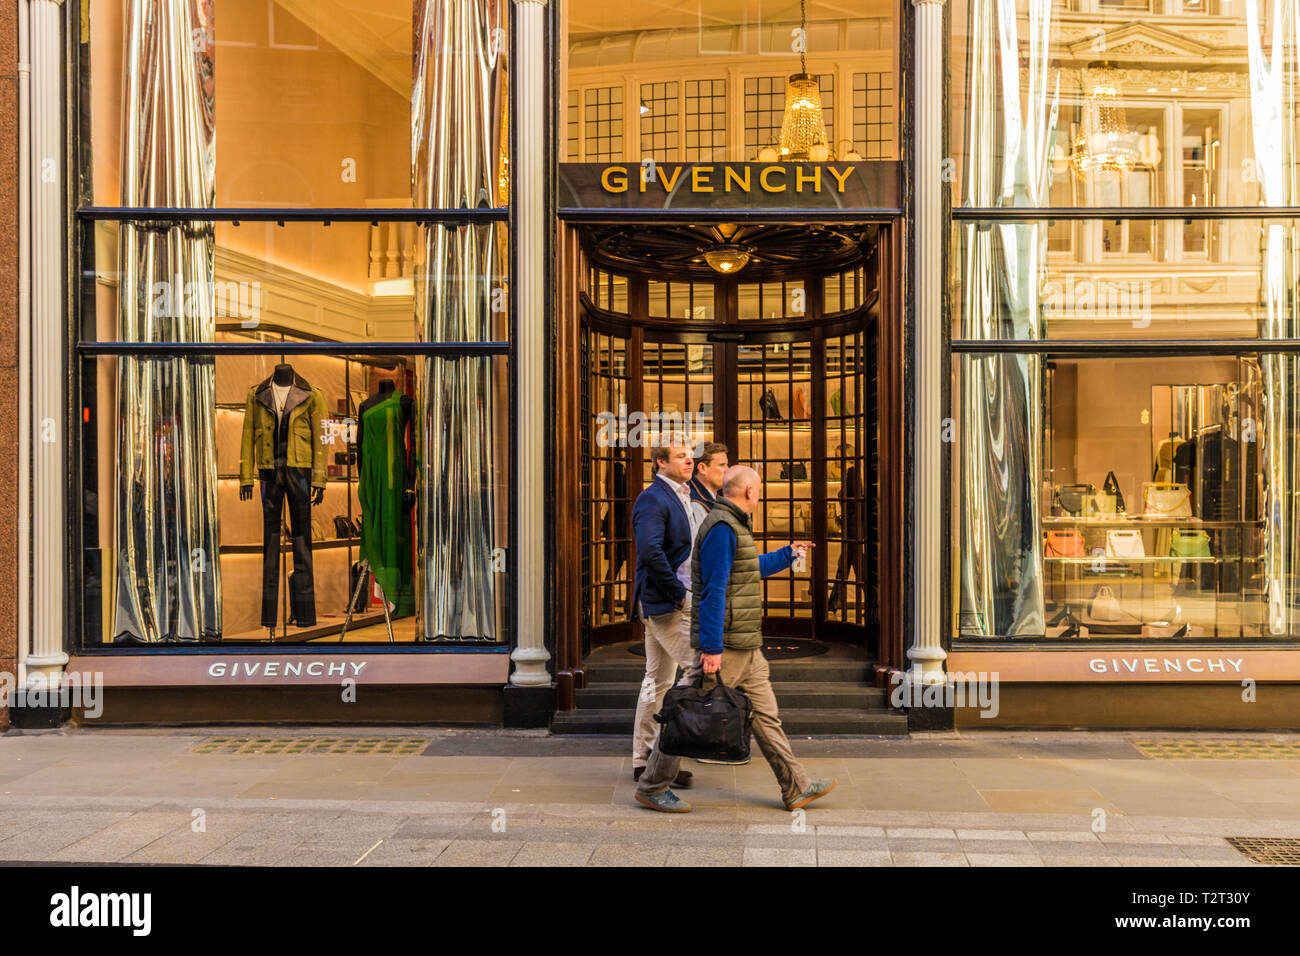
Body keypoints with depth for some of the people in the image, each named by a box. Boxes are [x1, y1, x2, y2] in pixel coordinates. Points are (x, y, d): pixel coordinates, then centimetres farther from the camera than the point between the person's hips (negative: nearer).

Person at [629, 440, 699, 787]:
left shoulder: (682, 498, 17)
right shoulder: (652, 499, -14)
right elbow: (650, 551, -27)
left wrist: (691, 590, 12)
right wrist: (678, 593, -22)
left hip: (677, 599, 10)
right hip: (663, 602, -10)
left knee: (659, 680, 12)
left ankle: (644, 761, 21)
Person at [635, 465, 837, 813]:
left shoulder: (734, 525, 16)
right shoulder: (721, 527, -17)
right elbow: (713, 591, -22)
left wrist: (788, 554, 46)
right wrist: (711, 648, -24)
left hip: (746, 647, 10)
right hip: (724, 644, -10)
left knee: (765, 715, 13)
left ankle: (797, 788, 21)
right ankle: (652, 787, 11)